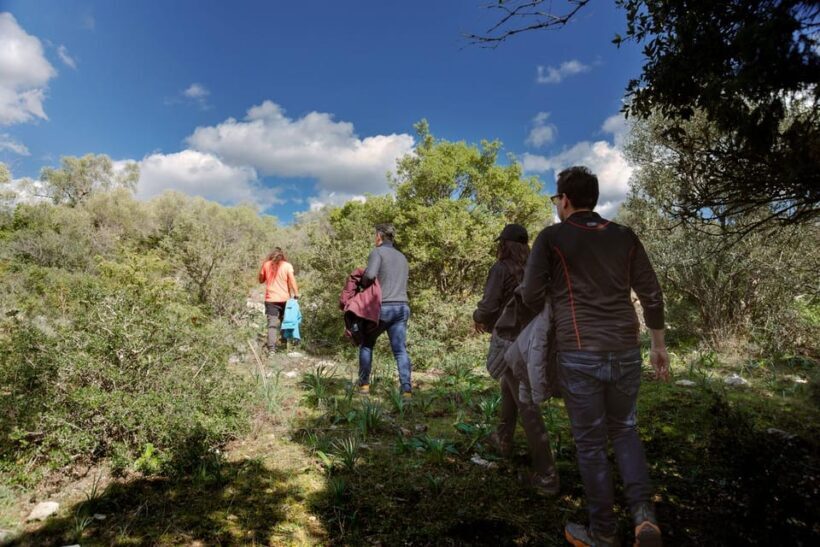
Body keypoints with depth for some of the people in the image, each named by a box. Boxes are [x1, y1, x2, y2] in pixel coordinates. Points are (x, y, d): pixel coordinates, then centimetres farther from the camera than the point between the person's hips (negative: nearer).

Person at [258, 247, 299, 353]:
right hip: (284, 299, 0)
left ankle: (271, 348, -12)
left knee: (272, 324, -3)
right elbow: (292, 281, -10)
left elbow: (261, 280, 14)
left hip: (270, 299, 0)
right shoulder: (287, 265, -3)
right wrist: (296, 294, -8)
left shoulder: (266, 265, 4)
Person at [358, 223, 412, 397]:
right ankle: (406, 388, -10)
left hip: (383, 307, -5)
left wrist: (363, 285, 3)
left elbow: (370, 275, -17)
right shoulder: (402, 257, 21)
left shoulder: (377, 252, -1)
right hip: (402, 307, 5)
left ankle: (364, 384, 17)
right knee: (400, 349, 1)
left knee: (366, 344, 14)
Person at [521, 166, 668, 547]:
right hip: (625, 353, 4)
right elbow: (652, 295, 8)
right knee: (624, 430, 24)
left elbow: (531, 298, -6)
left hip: (579, 356, -4)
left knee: (590, 443, 11)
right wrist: (659, 345, 17)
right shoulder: (625, 237, 7)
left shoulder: (551, 238, -4)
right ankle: (643, 512, 9)